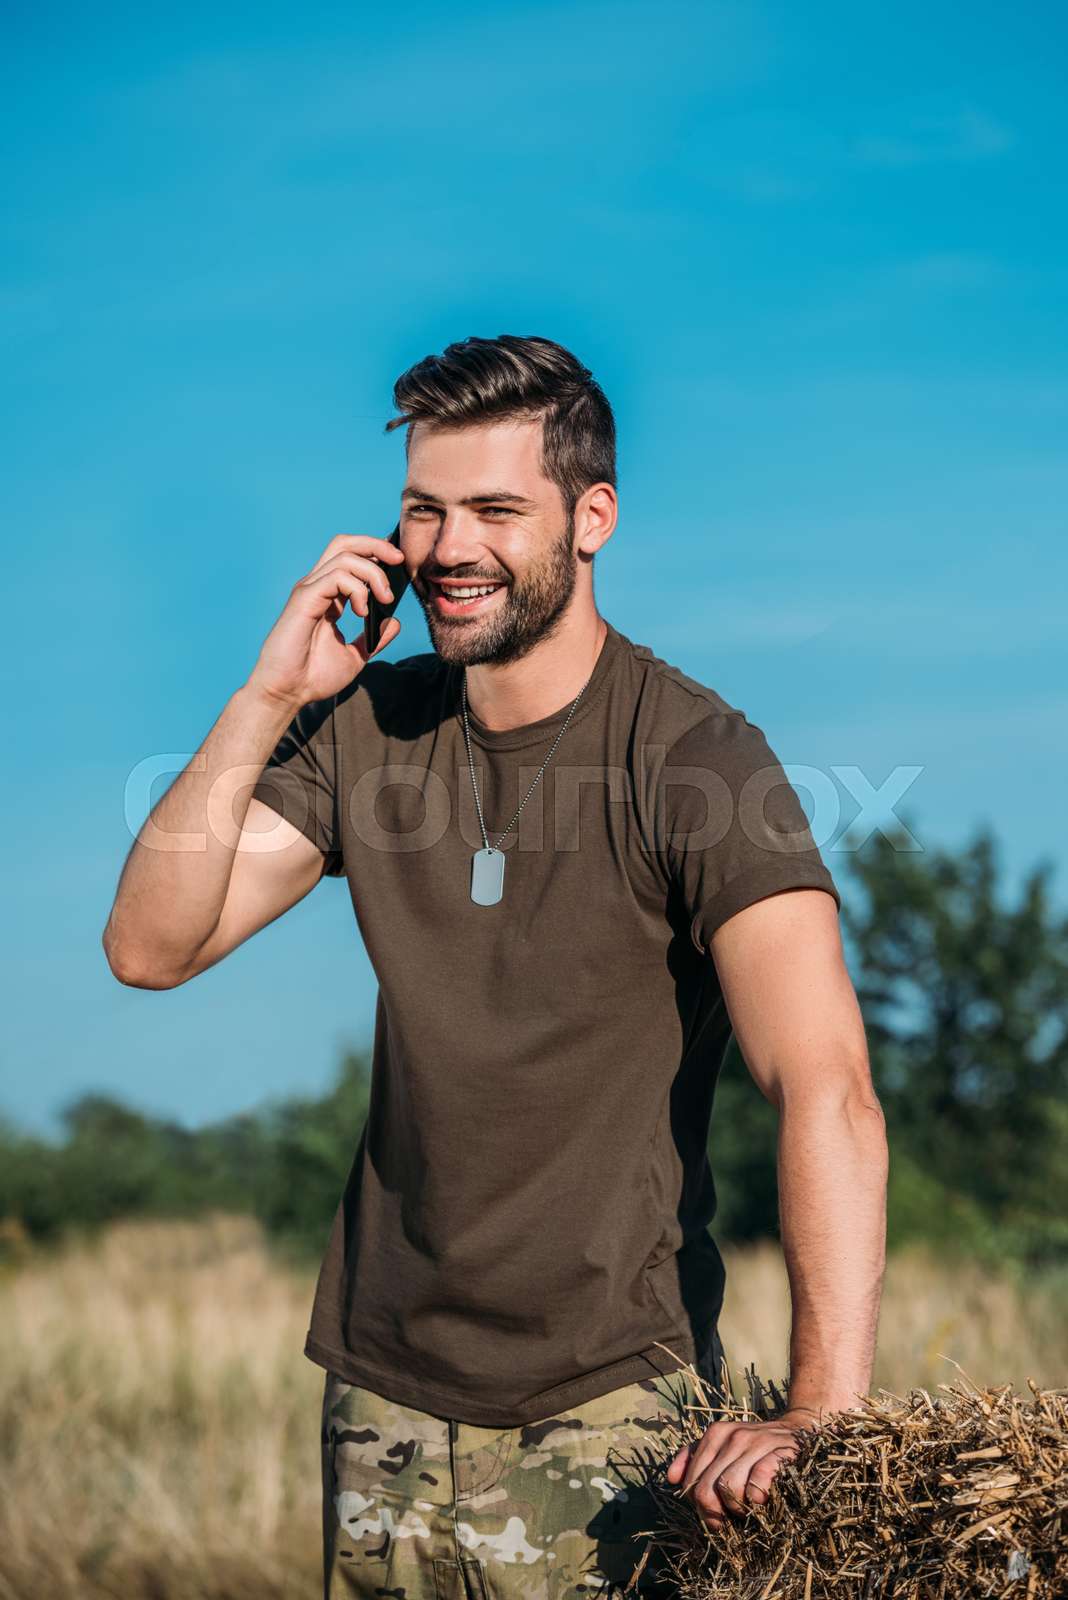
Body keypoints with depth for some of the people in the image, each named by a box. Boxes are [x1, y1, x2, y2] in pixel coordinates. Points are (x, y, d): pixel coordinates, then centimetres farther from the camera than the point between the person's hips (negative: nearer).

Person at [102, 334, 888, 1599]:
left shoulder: (694, 757, -14)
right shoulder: (366, 726, 4)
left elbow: (825, 1091, -24)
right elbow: (147, 948, -2)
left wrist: (821, 1414, -34)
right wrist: (267, 699, -12)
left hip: (609, 1404, -5)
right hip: (385, 1392, 5)